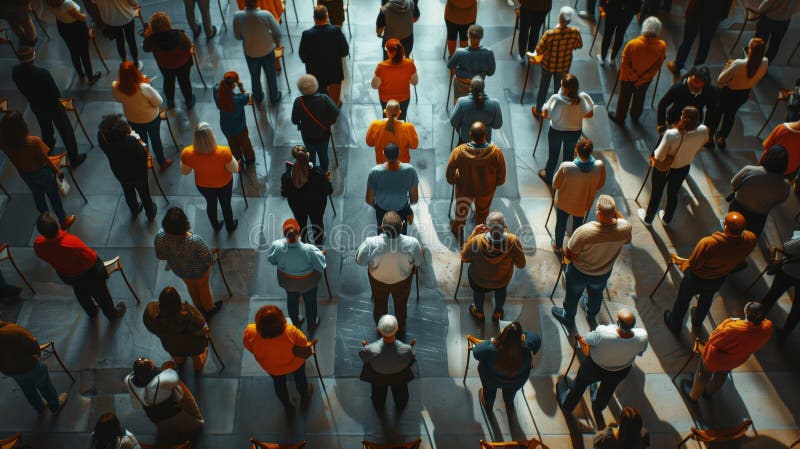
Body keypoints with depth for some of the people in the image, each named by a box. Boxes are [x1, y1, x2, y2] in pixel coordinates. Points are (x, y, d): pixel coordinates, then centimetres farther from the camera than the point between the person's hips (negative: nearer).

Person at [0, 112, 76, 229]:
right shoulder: (34, 142, -36)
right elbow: (45, 159, -21)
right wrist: (58, 171, -6)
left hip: (24, 174, 4)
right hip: (42, 172, -4)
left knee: (37, 195, 28)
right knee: (53, 195, 21)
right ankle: (63, 220, 40)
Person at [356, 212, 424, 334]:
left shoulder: (371, 243, -38)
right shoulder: (412, 243, -36)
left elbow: (359, 261, -18)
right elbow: (419, 263, -16)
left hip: (378, 279, 0)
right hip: (403, 279, 0)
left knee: (379, 305, 31)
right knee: (401, 305, 31)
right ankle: (401, 329, 57)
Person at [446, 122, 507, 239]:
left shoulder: (458, 152, -34)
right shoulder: (496, 152, -33)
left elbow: (449, 174, -17)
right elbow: (501, 177, -17)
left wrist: (452, 181, 7)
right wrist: (496, 183, 7)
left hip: (464, 189, 0)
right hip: (486, 189, 1)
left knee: (461, 213, 31)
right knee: (483, 211, 34)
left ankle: (457, 230, 59)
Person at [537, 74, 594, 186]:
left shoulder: (556, 99, -32)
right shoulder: (583, 97, -24)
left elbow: (545, 115, -22)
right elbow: (590, 114, -12)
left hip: (556, 131, -2)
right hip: (575, 131, 2)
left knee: (553, 154, 24)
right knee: (569, 154, 28)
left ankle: (548, 176, 47)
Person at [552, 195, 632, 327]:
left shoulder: (583, 232, -41)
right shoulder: (625, 228, -31)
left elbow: (569, 256, -26)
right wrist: (615, 211, -14)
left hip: (579, 272, -3)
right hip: (604, 273, 3)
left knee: (573, 295, 29)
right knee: (596, 293, 36)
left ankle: (568, 319, 56)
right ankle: (591, 314, 65)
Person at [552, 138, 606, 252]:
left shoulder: (566, 167, -37)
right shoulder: (600, 166, -31)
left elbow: (555, 185, -19)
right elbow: (600, 184, -10)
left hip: (564, 202, -2)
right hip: (583, 203, 2)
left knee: (561, 224, 28)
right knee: (578, 224, 32)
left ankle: (558, 246, 53)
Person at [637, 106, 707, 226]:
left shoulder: (671, 135, -40)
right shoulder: (703, 131, -27)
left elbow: (658, 157, -30)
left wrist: (652, 157, -8)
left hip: (663, 168, -3)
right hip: (683, 168, 3)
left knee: (656, 194, 23)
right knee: (673, 193, 29)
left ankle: (648, 219, 48)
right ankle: (667, 219, 53)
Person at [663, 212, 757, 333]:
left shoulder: (707, 243, -43)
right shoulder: (750, 239, -30)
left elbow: (694, 264, -27)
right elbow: (740, 262, -10)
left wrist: (681, 261, -6)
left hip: (696, 278, -4)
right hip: (719, 280, 4)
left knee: (683, 300, 26)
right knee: (706, 299, 35)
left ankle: (674, 324, 52)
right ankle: (697, 322, 62)